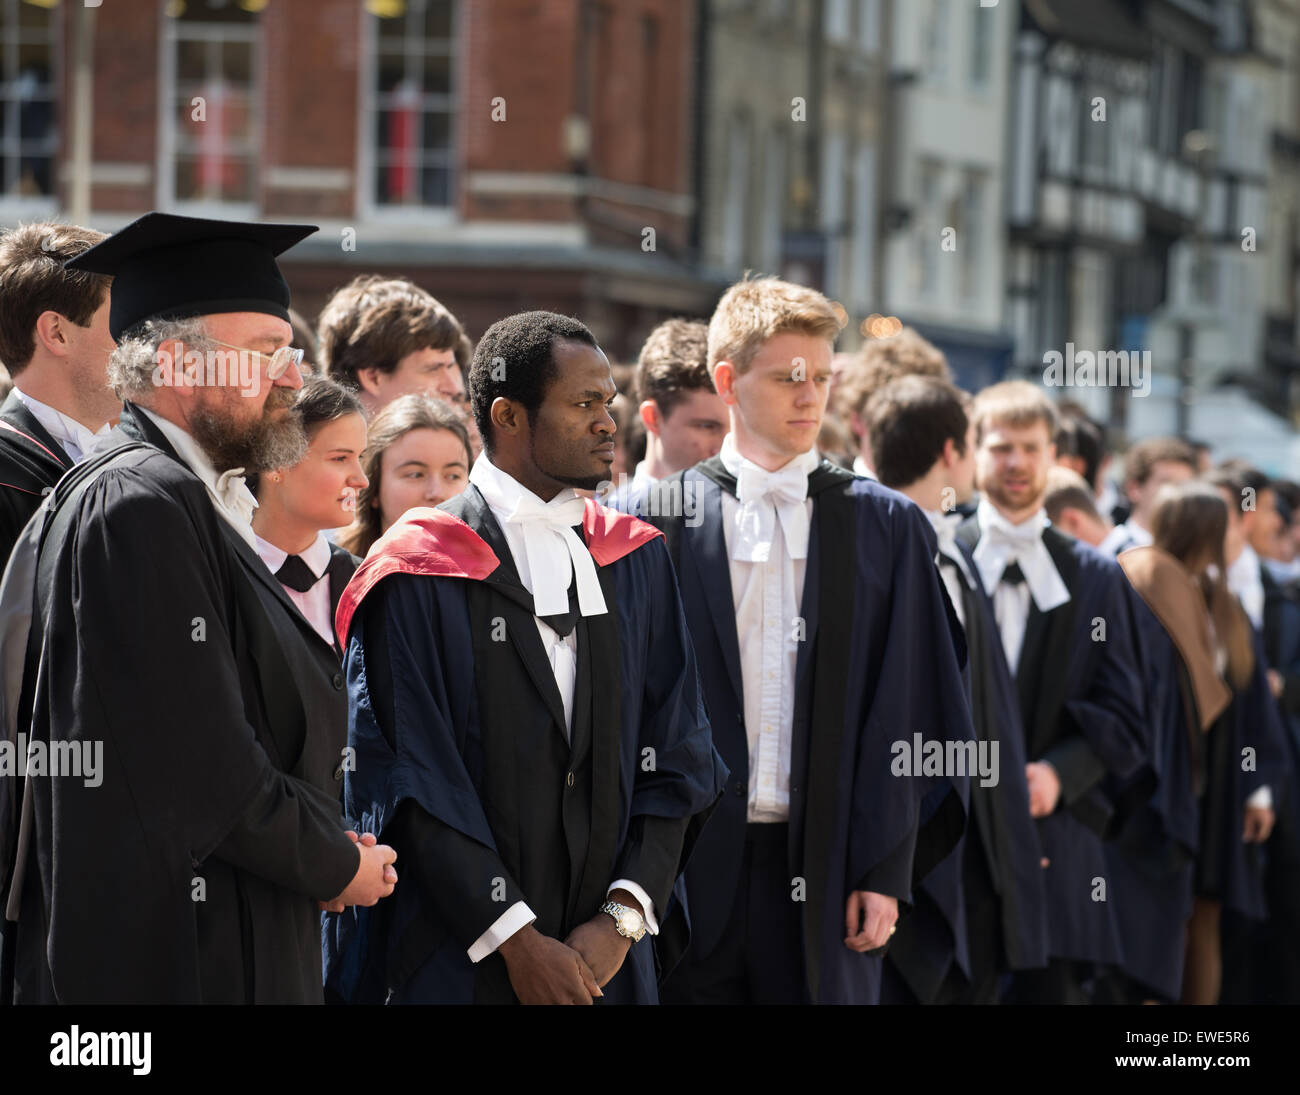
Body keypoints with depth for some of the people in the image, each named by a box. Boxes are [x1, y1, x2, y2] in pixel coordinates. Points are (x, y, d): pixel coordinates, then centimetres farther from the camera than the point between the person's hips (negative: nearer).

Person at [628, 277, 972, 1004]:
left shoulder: (886, 526, 7)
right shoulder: (665, 521, 4)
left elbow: (906, 712, 4)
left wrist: (885, 872, -3)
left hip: (829, 870, 1)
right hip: (697, 864, -1)